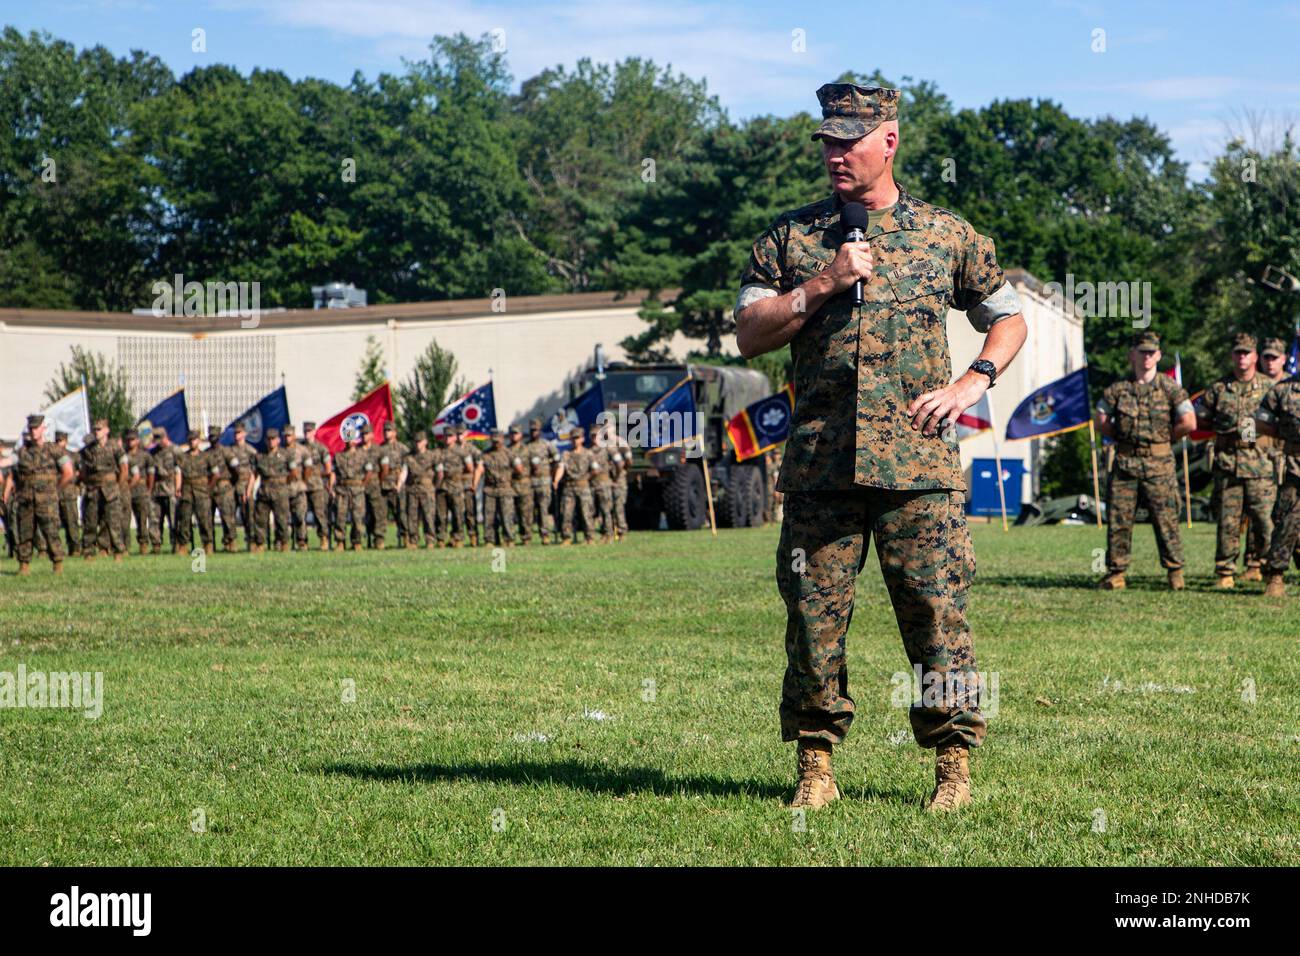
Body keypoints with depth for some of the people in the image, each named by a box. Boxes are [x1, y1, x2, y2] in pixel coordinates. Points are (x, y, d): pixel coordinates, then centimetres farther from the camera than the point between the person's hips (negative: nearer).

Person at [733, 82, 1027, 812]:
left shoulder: (947, 234, 9)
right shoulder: (790, 237, 10)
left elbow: (1010, 319, 17)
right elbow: (749, 335, 5)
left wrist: (973, 382, 0)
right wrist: (823, 284, -7)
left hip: (920, 465, -1)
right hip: (820, 465, 1)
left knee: (938, 614, -3)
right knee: (814, 614, 1)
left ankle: (955, 765, 6)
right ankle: (816, 766, 11)